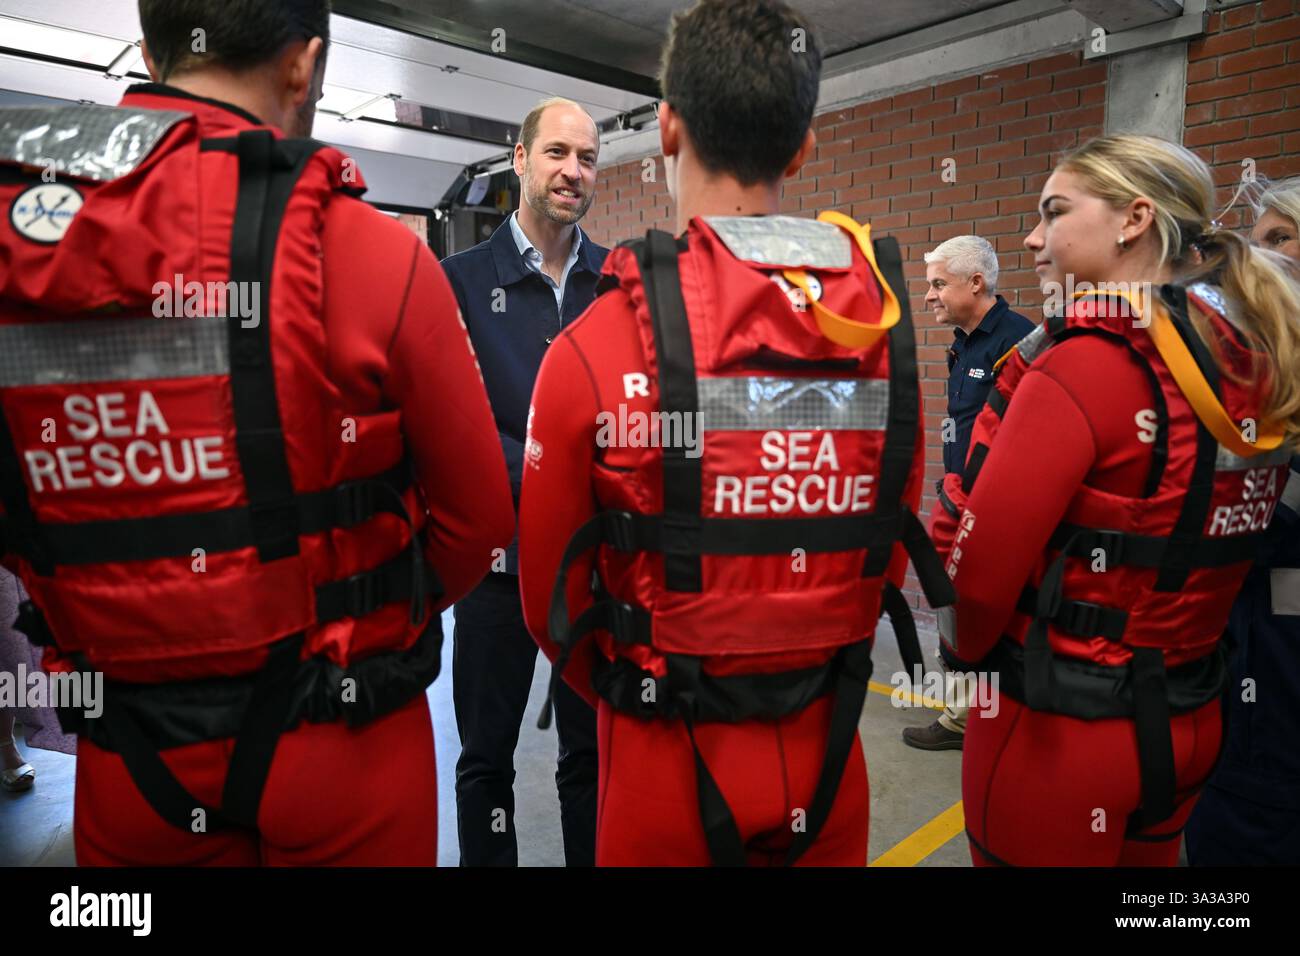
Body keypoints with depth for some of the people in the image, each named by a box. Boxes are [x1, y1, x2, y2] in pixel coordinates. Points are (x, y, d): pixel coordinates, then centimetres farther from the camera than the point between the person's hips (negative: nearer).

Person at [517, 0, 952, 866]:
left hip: (673, 763, -2)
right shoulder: (886, 329, -8)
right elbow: (892, 553, 2)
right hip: (827, 758, 3)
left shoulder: (596, 347, -18)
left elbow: (551, 590, -8)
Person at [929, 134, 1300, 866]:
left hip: (1057, 722, -7)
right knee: (1144, 856, 26)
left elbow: (982, 557, -22)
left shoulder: (1086, 364, -21)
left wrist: (968, 647, -2)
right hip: (1191, 715, 7)